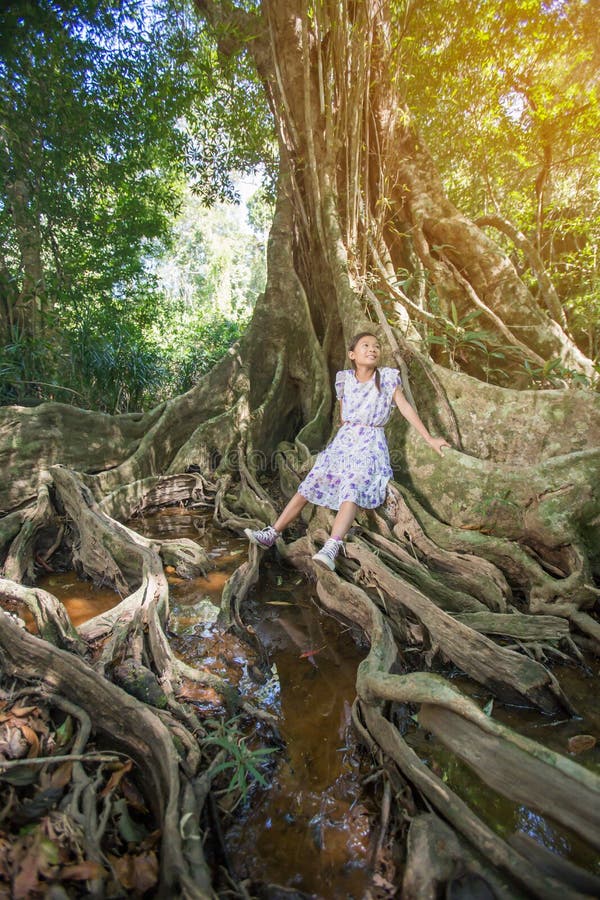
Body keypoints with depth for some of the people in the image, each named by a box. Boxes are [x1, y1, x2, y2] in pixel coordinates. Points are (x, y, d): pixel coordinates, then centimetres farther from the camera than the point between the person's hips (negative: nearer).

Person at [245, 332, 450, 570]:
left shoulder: (388, 378, -1)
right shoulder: (344, 379, 7)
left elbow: (406, 408, 0)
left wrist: (429, 439, -3)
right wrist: (347, 438, 14)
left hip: (371, 445, -3)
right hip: (343, 441, 4)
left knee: (352, 490, -28)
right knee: (309, 484, -6)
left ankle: (331, 550, -40)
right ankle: (272, 534, -4)